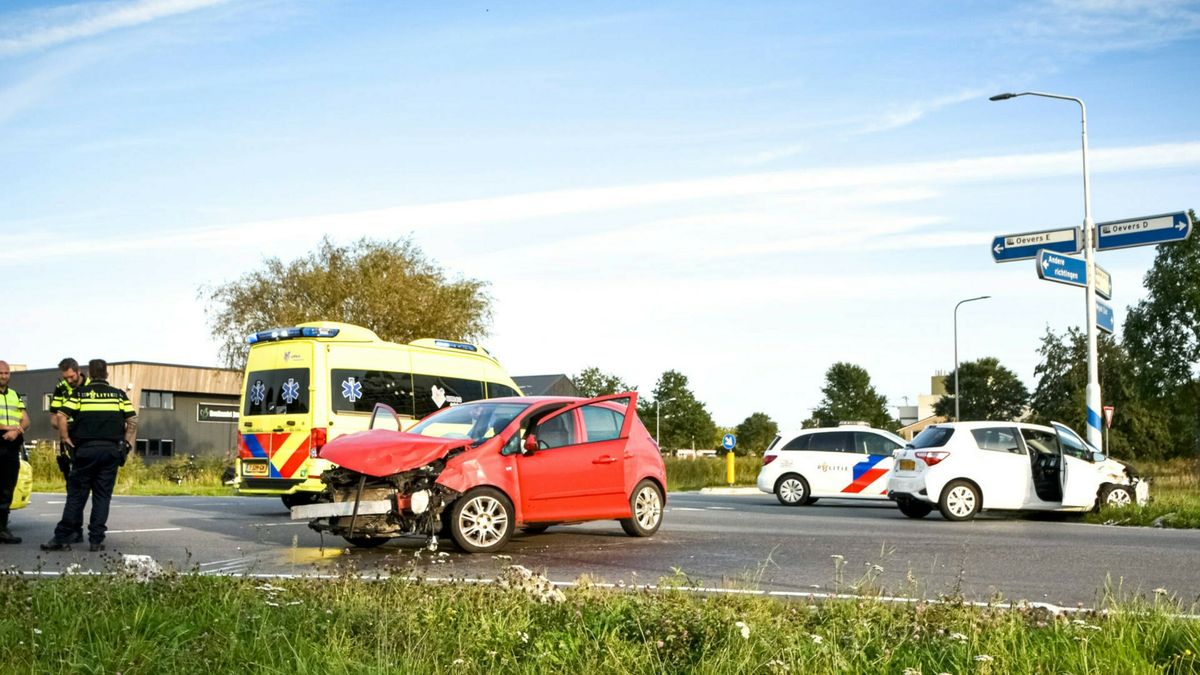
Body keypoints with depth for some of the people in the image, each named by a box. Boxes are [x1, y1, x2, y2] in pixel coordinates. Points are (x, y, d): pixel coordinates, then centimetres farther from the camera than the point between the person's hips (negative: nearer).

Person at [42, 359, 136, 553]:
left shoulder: (80, 393, 5)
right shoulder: (118, 394, 9)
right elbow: (132, 420, 4)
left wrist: (65, 438, 6)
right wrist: (126, 444, 9)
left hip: (86, 449, -1)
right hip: (111, 449, 1)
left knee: (76, 494, 5)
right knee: (102, 495, 4)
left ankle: (62, 538, 4)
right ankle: (96, 540, 2)